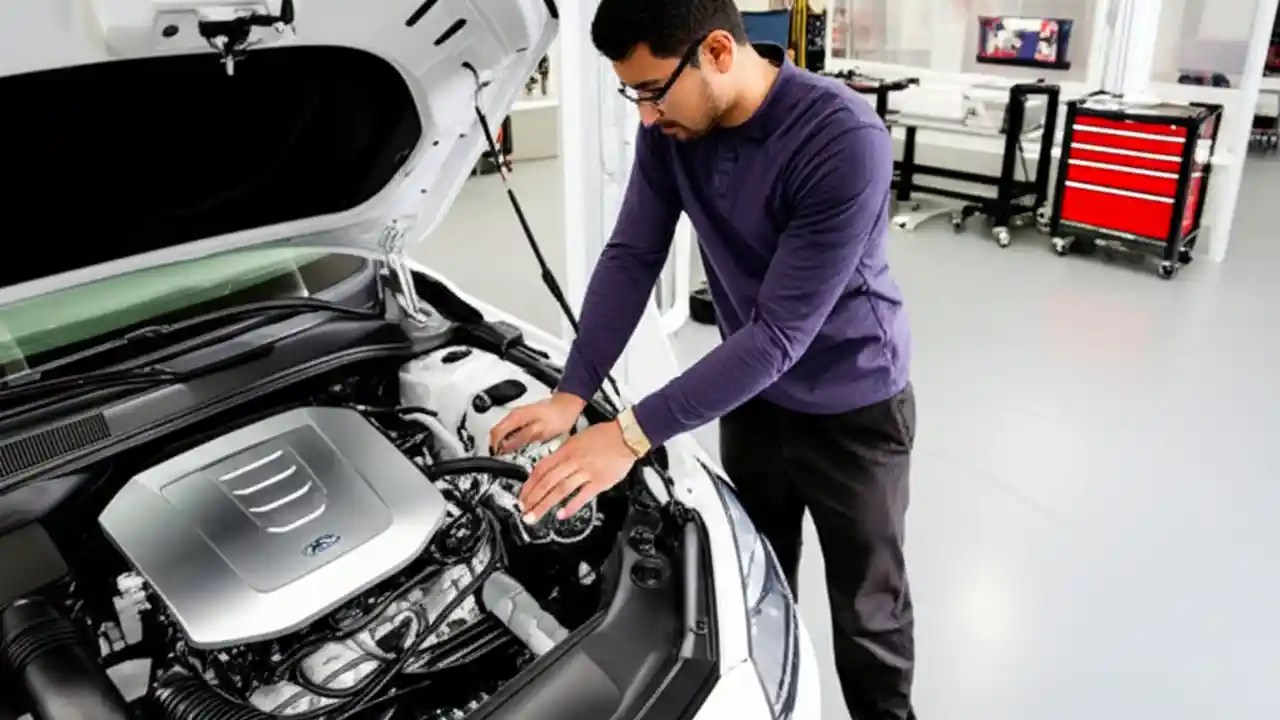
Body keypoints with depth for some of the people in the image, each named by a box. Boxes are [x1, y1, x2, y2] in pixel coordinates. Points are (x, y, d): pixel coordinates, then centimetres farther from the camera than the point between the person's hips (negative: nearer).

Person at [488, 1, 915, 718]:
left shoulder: (845, 140, -32)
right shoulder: (671, 130, -12)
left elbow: (780, 332, -32)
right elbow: (631, 257, -5)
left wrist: (634, 434, -33)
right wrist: (571, 396, -14)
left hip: (853, 406, -5)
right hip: (752, 393, 5)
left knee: (868, 612, 13)